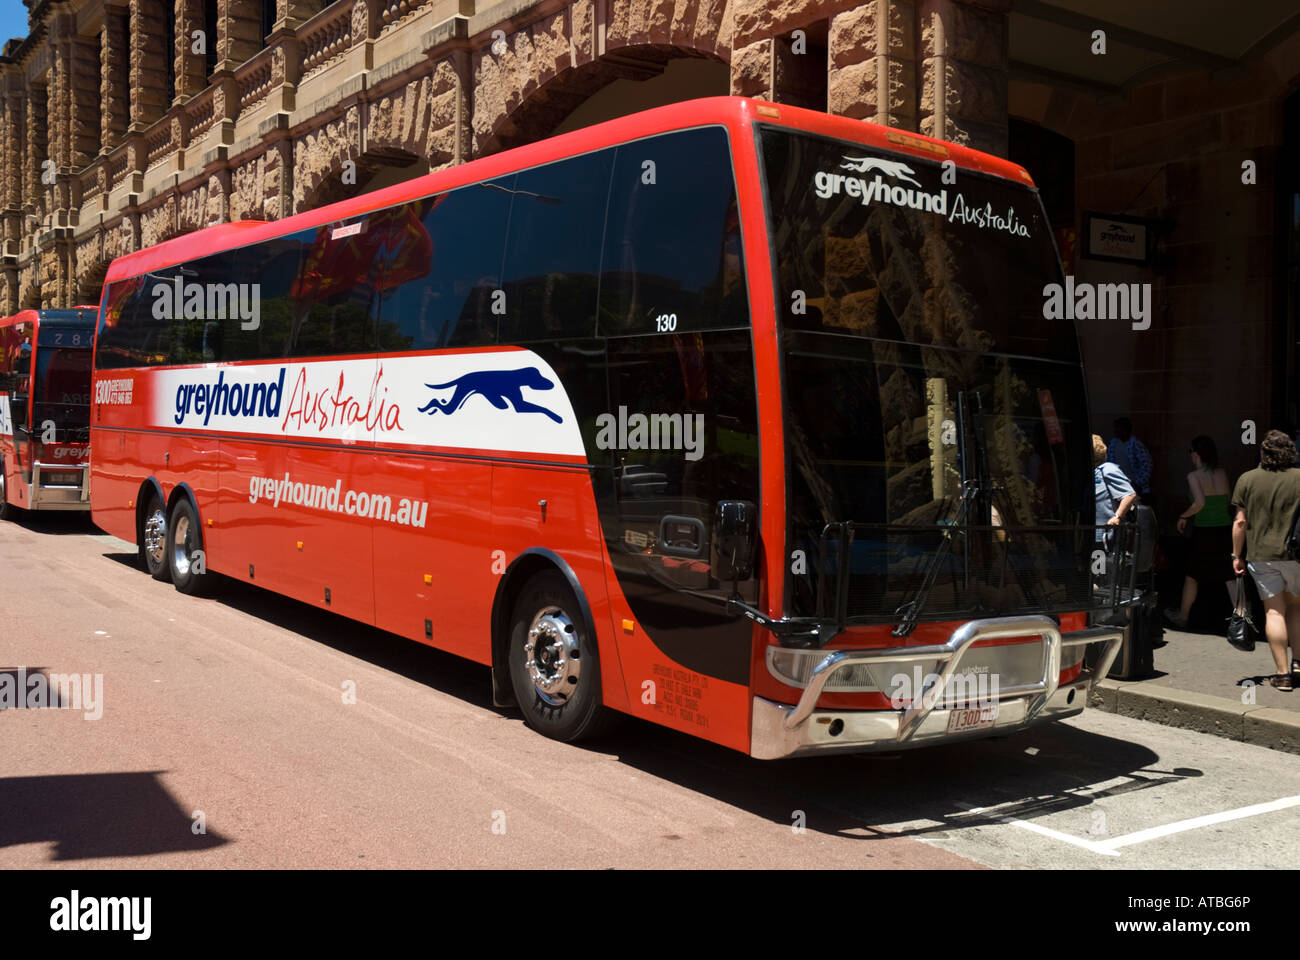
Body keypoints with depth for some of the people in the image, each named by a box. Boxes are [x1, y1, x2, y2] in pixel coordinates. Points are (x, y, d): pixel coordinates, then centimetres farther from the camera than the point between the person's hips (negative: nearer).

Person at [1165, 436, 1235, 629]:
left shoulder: (1194, 476, -10)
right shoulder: (1223, 473, 4)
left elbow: (1200, 502, -24)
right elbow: (1230, 499, 16)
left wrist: (1184, 516, -8)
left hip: (1204, 532, -4)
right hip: (1226, 529, 4)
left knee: (1192, 575, 13)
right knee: (1230, 577, 6)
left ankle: (1182, 617, 27)